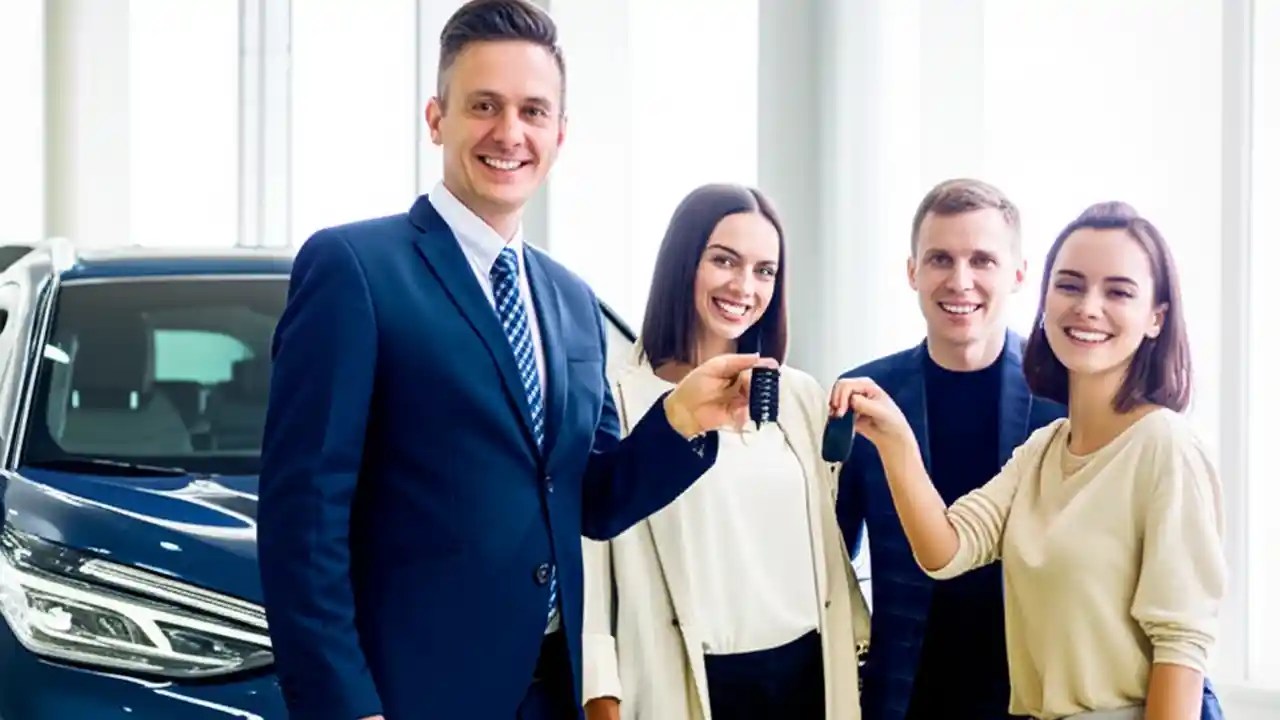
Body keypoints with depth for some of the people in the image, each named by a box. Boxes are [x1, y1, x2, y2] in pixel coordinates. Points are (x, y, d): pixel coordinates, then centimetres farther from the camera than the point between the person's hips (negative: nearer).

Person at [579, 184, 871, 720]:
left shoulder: (803, 398, 9)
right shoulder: (620, 404, -7)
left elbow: (828, 545, 14)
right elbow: (589, 569, -8)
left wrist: (862, 651, 12)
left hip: (808, 672, 5)